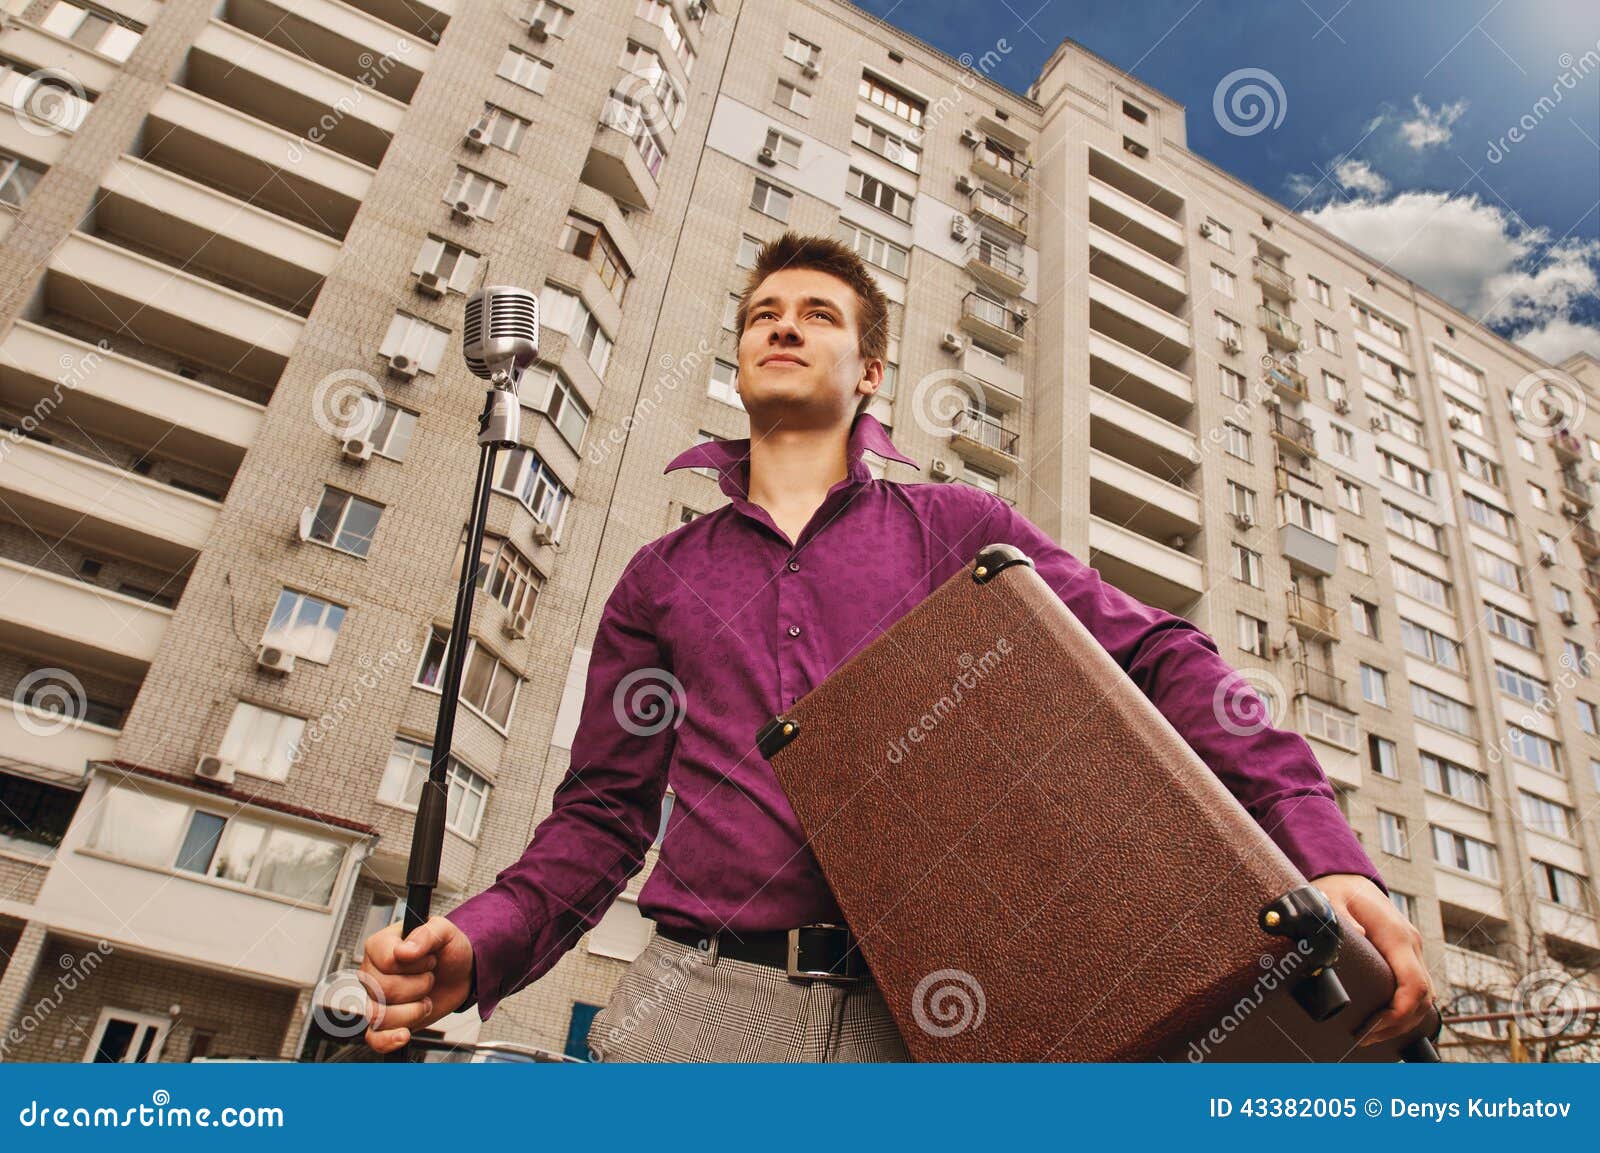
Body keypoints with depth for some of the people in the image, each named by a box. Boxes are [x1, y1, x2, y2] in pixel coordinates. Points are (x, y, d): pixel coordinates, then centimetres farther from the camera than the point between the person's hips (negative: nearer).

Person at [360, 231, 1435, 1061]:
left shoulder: (958, 528, 9)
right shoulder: (663, 576, 14)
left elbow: (1163, 659, 2)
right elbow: (604, 813, 14)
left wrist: (1323, 847, -12)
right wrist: (477, 945, -4)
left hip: (922, 1024, -1)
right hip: (700, 1008, 2)